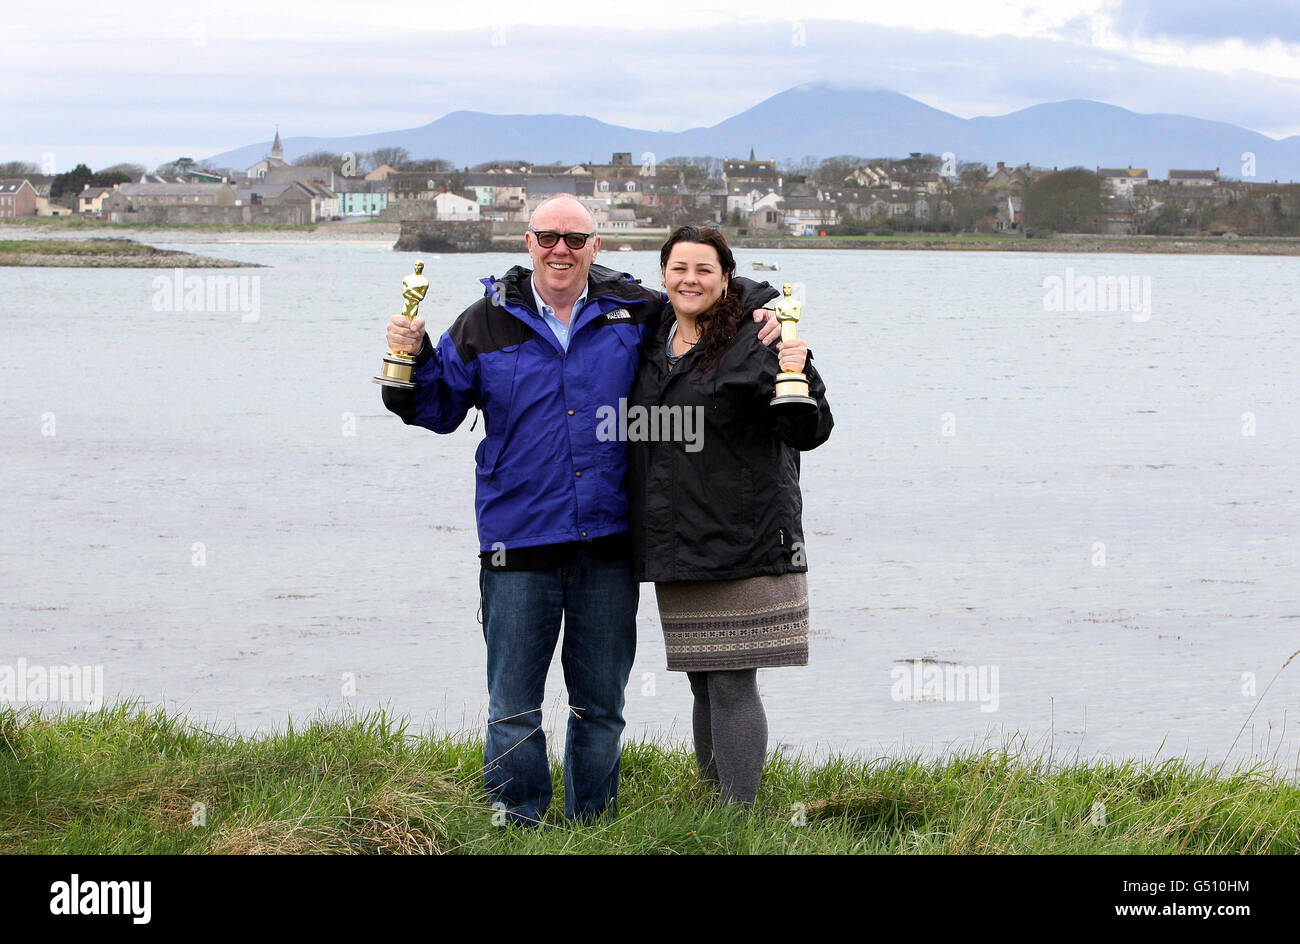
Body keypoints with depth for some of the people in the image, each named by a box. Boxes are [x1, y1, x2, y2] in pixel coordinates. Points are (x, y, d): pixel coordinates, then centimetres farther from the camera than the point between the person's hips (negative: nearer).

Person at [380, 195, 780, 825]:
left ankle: (592, 828, 25)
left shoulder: (633, 313, 3)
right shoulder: (487, 324, 2)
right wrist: (413, 359, -8)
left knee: (600, 703, 12)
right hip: (519, 542, -1)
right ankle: (517, 825, 16)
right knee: (513, 705, 3)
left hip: (607, 541, 1)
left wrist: (760, 311, -1)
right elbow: (440, 407, 9)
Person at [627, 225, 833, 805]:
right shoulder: (653, 347, 13)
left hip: (743, 544, -7)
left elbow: (810, 433, -15)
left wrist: (799, 378, -32)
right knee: (703, 686, 13)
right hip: (675, 549, 7)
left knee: (732, 685, -8)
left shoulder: (750, 345, -8)